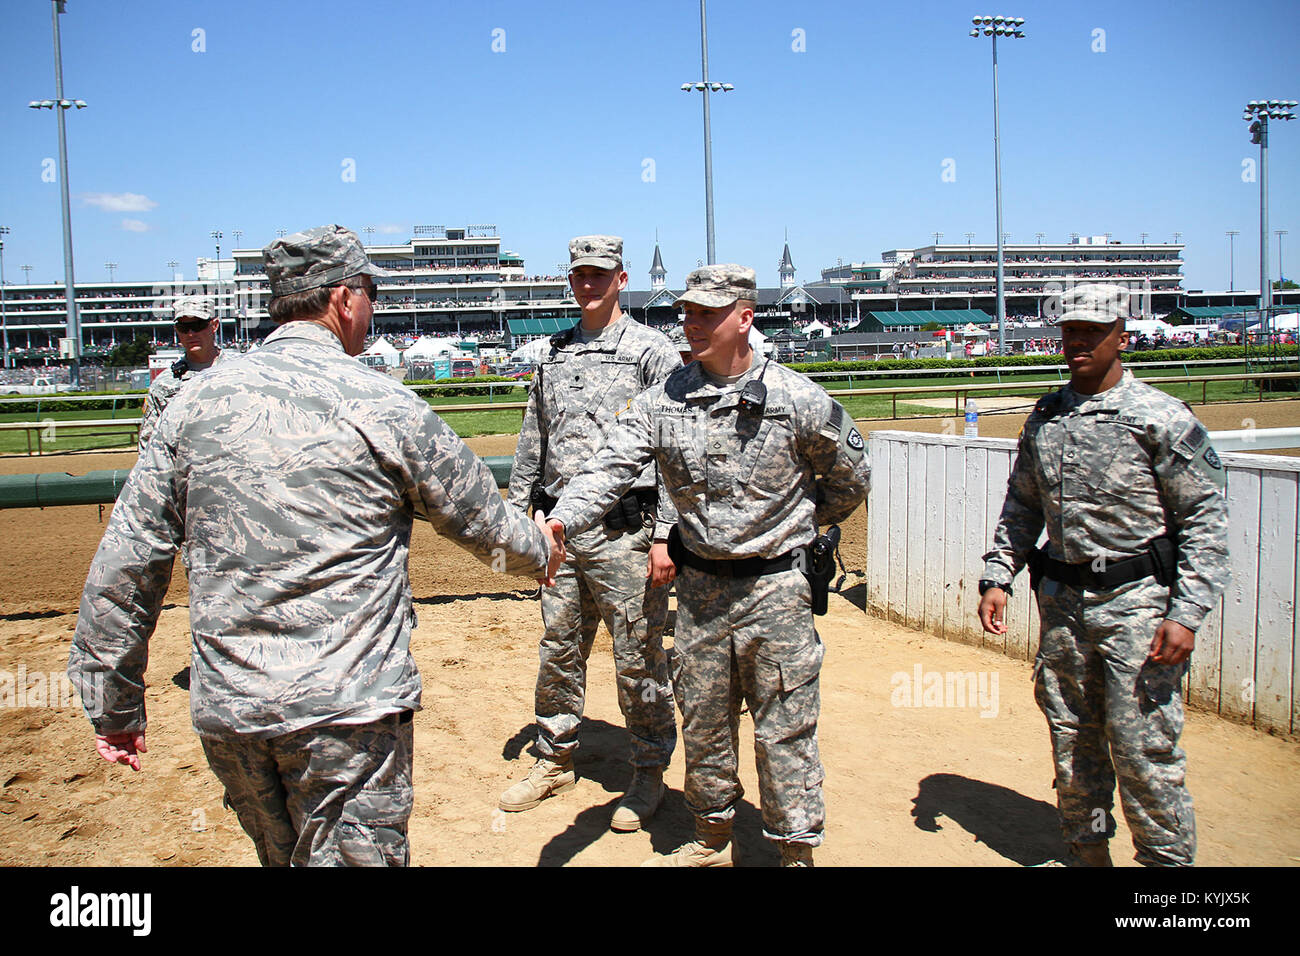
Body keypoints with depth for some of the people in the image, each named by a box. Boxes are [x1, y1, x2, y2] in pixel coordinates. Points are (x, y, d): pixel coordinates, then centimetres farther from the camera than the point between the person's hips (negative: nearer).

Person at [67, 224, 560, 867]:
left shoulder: (196, 401, 3)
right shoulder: (382, 405, -8)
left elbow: (124, 562, 4)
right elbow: (481, 520, 2)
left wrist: (112, 703, 13)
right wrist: (541, 553, 24)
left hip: (224, 712, 5)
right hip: (350, 706, -5)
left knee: (282, 856, 22)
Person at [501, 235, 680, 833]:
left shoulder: (653, 351, -2)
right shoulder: (554, 355, 15)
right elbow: (532, 442, 21)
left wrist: (665, 535, -15)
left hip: (624, 530, -5)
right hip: (562, 529, 6)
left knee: (639, 659, 2)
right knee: (558, 651, 14)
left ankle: (649, 773, 19)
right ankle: (555, 761, 31)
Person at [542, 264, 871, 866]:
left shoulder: (798, 400, -9)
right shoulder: (662, 400, -3)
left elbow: (851, 478, 6)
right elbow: (610, 467, -14)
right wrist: (561, 522, -30)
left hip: (776, 586, -3)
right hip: (699, 586, 3)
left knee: (784, 731, 5)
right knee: (703, 725, 16)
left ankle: (797, 850, 24)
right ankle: (712, 839, 36)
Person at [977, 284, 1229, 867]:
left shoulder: (1162, 419, -7)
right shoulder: (1044, 418, 9)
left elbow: (1205, 522, -8)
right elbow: (1021, 507, 18)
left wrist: (1187, 614, -15)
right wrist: (997, 577, 8)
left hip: (1137, 600, -5)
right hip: (1062, 599, 5)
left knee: (1141, 748, -5)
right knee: (1072, 741, 14)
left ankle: (1169, 858, 14)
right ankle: (1087, 851, 31)